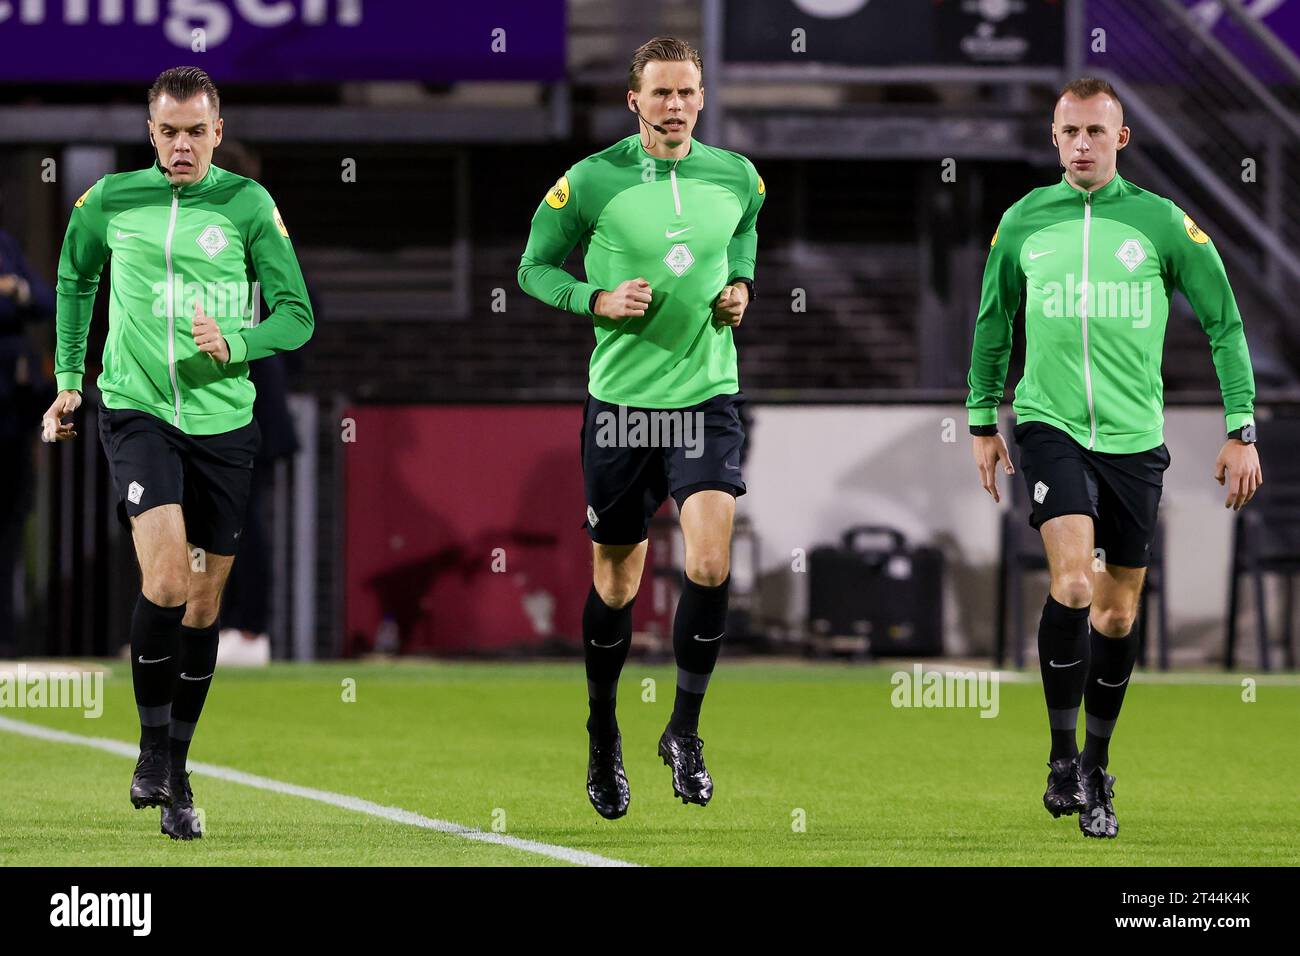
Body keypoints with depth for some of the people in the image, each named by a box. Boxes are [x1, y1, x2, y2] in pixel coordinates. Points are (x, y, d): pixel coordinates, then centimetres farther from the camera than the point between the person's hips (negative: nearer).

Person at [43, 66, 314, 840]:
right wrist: (69, 380, 20)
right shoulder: (111, 201, 3)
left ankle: (175, 775, 19)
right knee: (166, 578, -21)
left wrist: (234, 347, -18)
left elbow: (298, 313, 0)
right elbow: (76, 278, 22)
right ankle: (153, 744, -3)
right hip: (137, 411, -1)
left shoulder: (247, 205, -1)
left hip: (223, 419, 1)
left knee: (205, 600, 6)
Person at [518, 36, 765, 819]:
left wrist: (740, 289, 2)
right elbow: (535, 267, 4)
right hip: (621, 398, -1)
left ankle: (685, 731, -1)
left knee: (710, 564, -17)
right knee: (615, 582, 8)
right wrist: (600, 299, -13)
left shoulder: (738, 179, 4)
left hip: (707, 395, 1)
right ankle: (603, 734, 29)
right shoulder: (592, 182, -6)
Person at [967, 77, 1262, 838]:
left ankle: (1096, 773, 24)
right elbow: (993, 322, 17)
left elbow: (1225, 323, 2)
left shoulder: (1162, 223, -2)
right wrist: (983, 419, 18)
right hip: (1051, 427, -1)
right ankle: (1063, 755, -9)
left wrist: (1242, 432, -3)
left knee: (1119, 614, 8)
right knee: (1073, 584, -21)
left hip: (1135, 438, 1)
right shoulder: (1024, 222, 2)